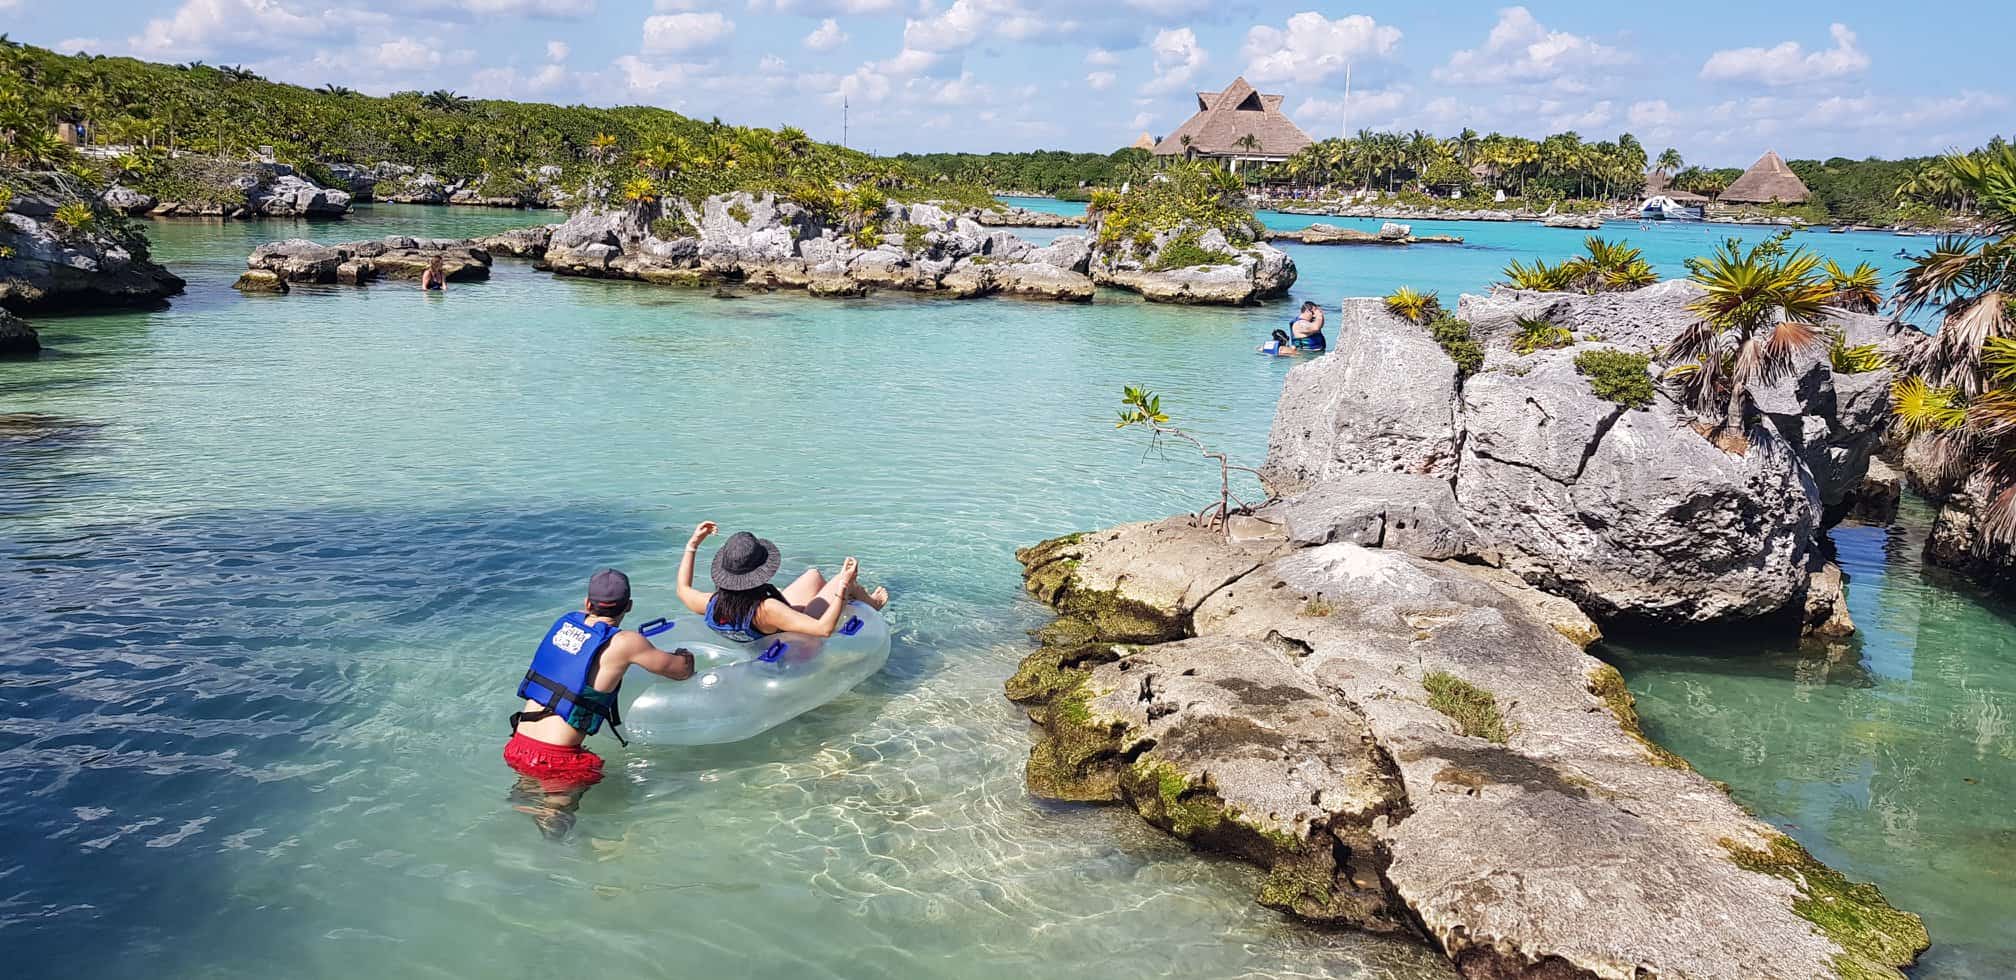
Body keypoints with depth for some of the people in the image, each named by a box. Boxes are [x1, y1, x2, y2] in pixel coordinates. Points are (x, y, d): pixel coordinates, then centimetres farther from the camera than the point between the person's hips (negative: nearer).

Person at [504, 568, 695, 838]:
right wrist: (684, 656, 25)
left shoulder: (566, 621, 7)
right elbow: (683, 671, 2)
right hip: (555, 756, -6)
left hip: (517, 746, 7)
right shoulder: (624, 643, -10)